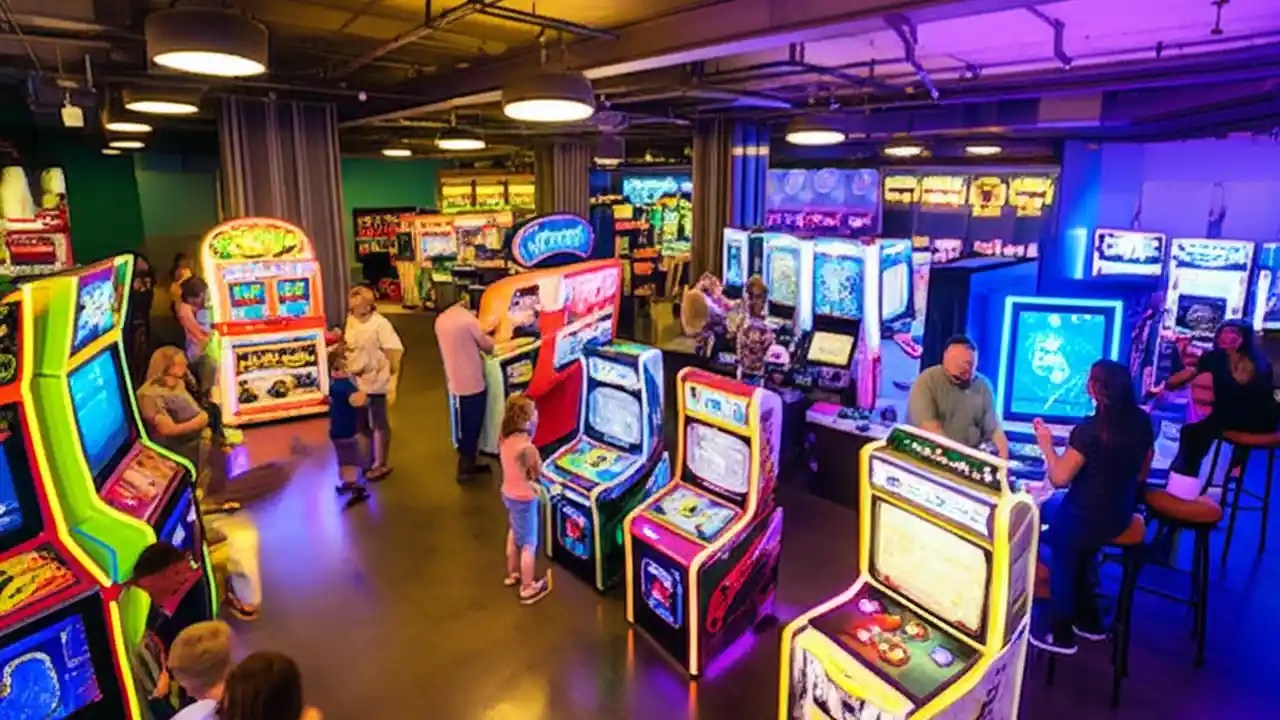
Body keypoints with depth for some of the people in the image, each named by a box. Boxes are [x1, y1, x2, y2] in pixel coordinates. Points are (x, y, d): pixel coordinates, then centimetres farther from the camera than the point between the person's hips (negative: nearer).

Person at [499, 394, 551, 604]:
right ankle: (528, 589, 25)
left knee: (514, 534, 28)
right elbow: (537, 473, -18)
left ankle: (512, 574, 47)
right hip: (523, 499, -8)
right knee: (529, 544, 10)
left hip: (508, 494, 8)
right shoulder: (526, 447, -30)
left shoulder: (505, 439, -8)